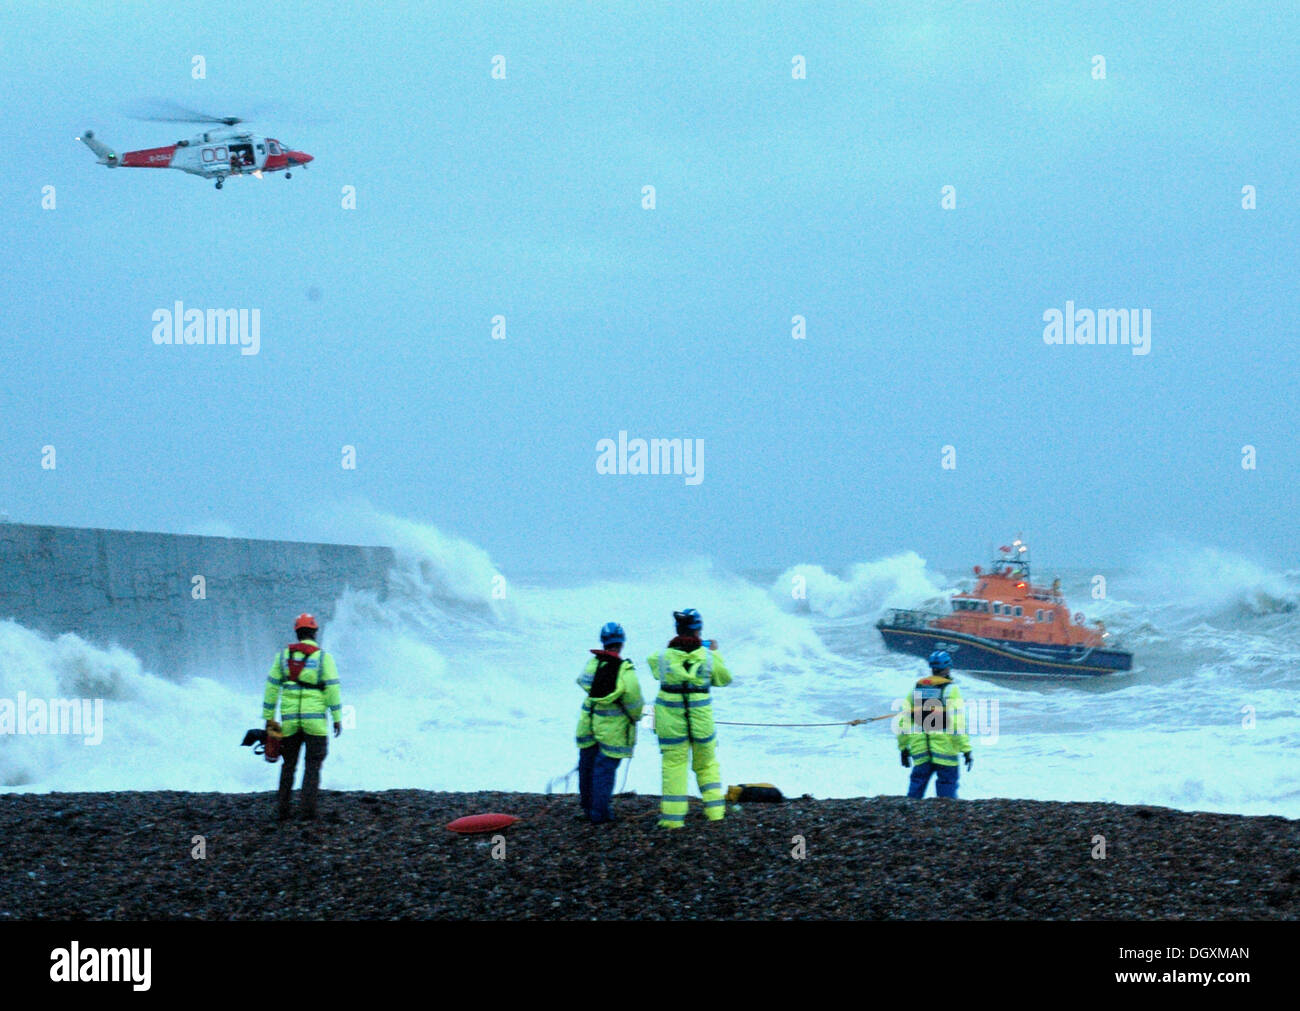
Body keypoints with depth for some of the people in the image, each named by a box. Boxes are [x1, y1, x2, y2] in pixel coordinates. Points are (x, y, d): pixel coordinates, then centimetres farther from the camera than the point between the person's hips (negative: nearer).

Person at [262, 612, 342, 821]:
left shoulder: (283, 655, 6)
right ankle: (308, 809, -6)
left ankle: (283, 809, 11)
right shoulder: (323, 657, -3)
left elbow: (272, 686, 6)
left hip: (289, 719, 3)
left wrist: (269, 717, 12)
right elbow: (332, 688, -7)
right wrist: (337, 717, -2)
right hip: (315, 719, -3)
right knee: (313, 765, 3)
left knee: (288, 765, 13)